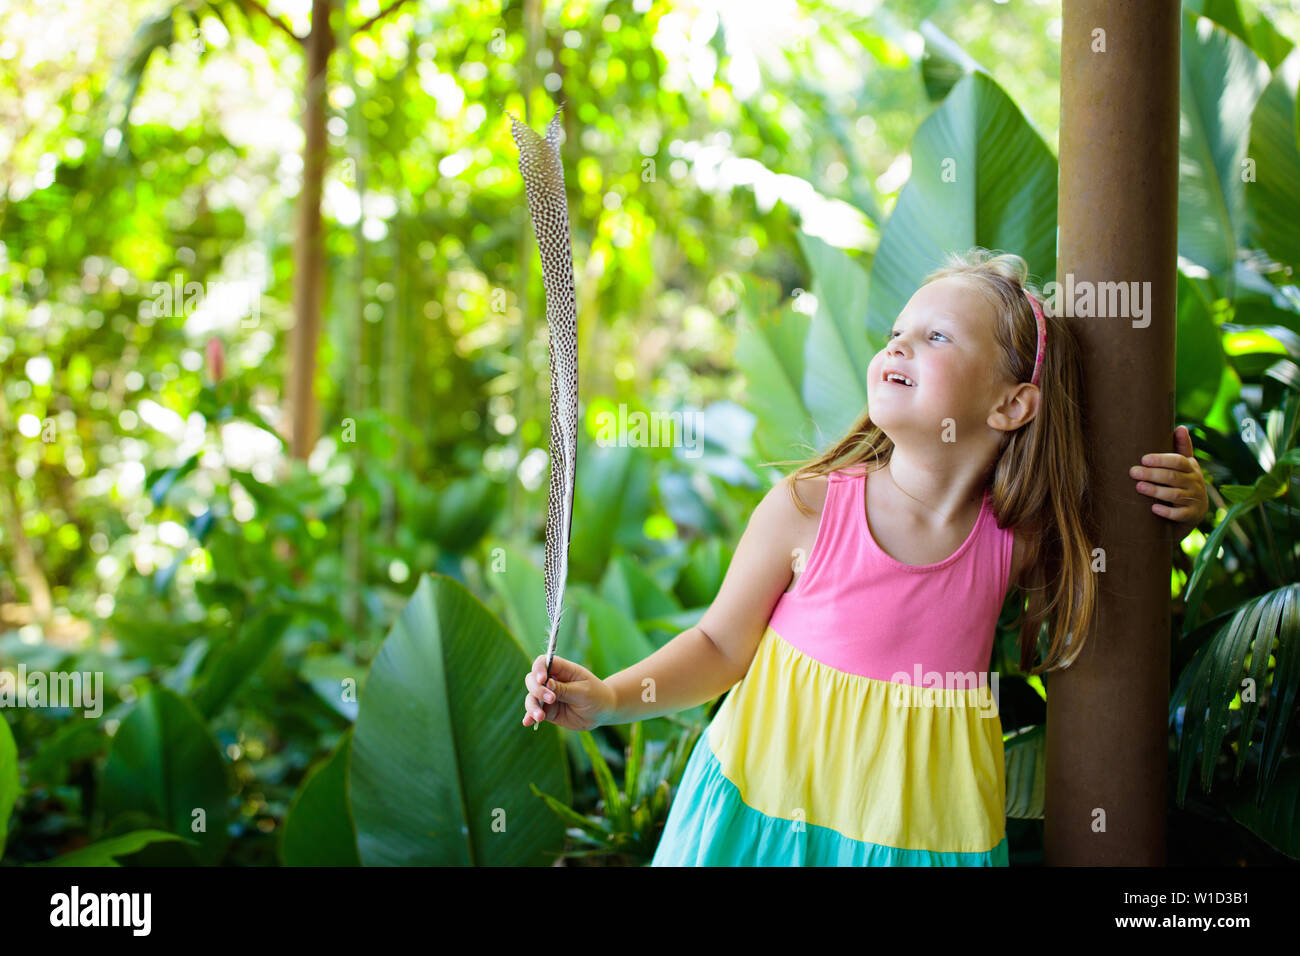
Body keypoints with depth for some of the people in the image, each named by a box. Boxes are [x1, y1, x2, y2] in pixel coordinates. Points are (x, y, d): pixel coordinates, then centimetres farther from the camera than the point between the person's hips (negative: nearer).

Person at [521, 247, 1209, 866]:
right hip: (770, 809, -1)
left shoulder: (1016, 539, -9)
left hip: (924, 833, 1)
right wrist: (610, 699, -16)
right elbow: (722, 644, -3)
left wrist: (1179, 510, -5)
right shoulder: (805, 510, -15)